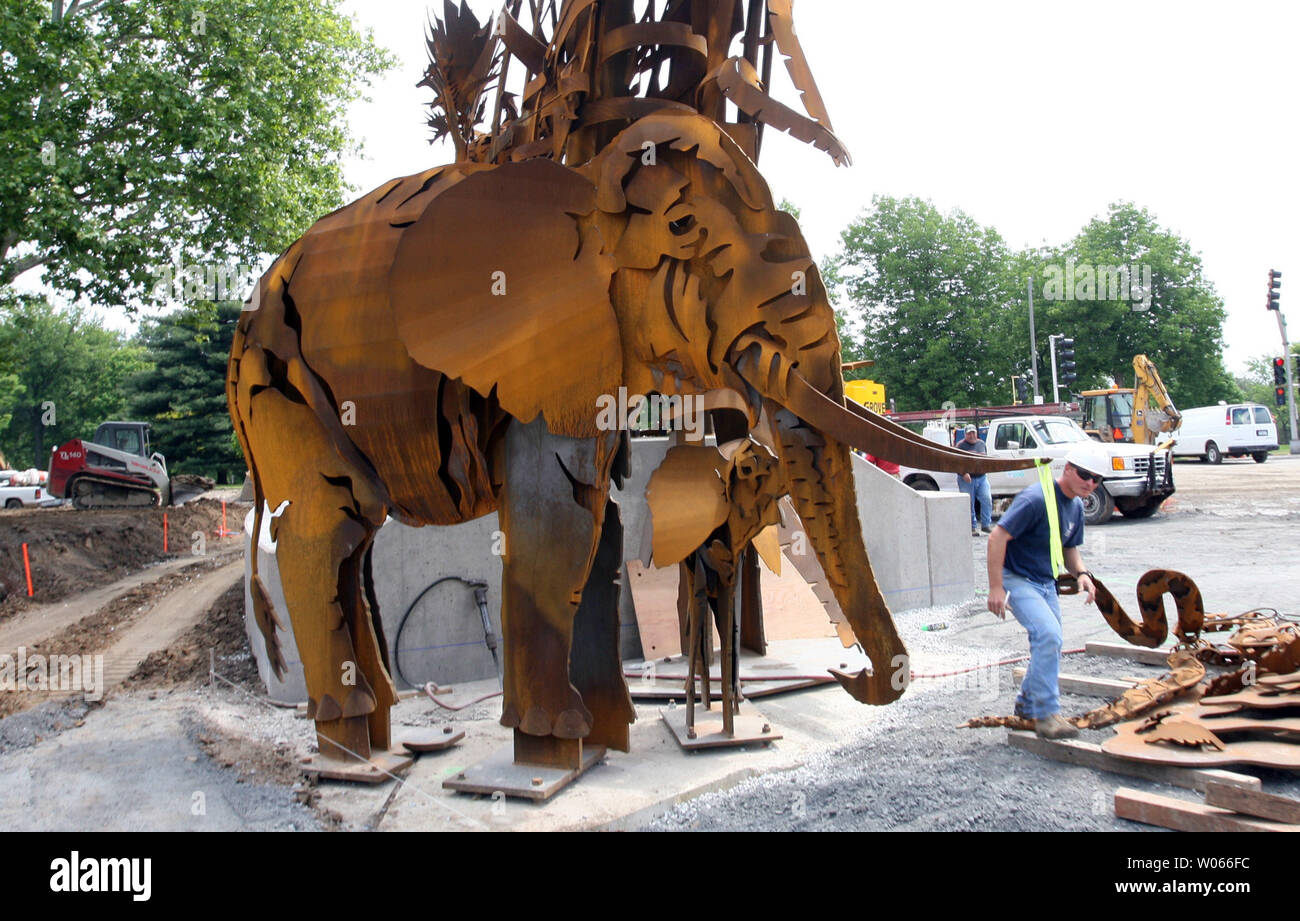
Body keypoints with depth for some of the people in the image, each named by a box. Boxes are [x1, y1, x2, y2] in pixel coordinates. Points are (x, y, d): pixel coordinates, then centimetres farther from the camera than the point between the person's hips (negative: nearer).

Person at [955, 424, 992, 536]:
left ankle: (986, 525, 4)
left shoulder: (982, 444, 14)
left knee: (987, 500, -7)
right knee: (969, 504, 0)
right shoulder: (961, 445, -2)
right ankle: (972, 527, 8)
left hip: (982, 477, 4)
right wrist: (964, 474, -20)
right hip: (967, 479, -4)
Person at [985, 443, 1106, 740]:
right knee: (1049, 635, -24)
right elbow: (997, 537, -24)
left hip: (1046, 583, 9)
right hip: (1017, 579, -9)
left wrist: (1081, 573, -4)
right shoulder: (1036, 499, -22)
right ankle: (1046, 713, -16)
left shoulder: (1076, 507, 6)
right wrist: (995, 587, -25)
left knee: (1049, 647, 12)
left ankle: (1027, 706, 33)